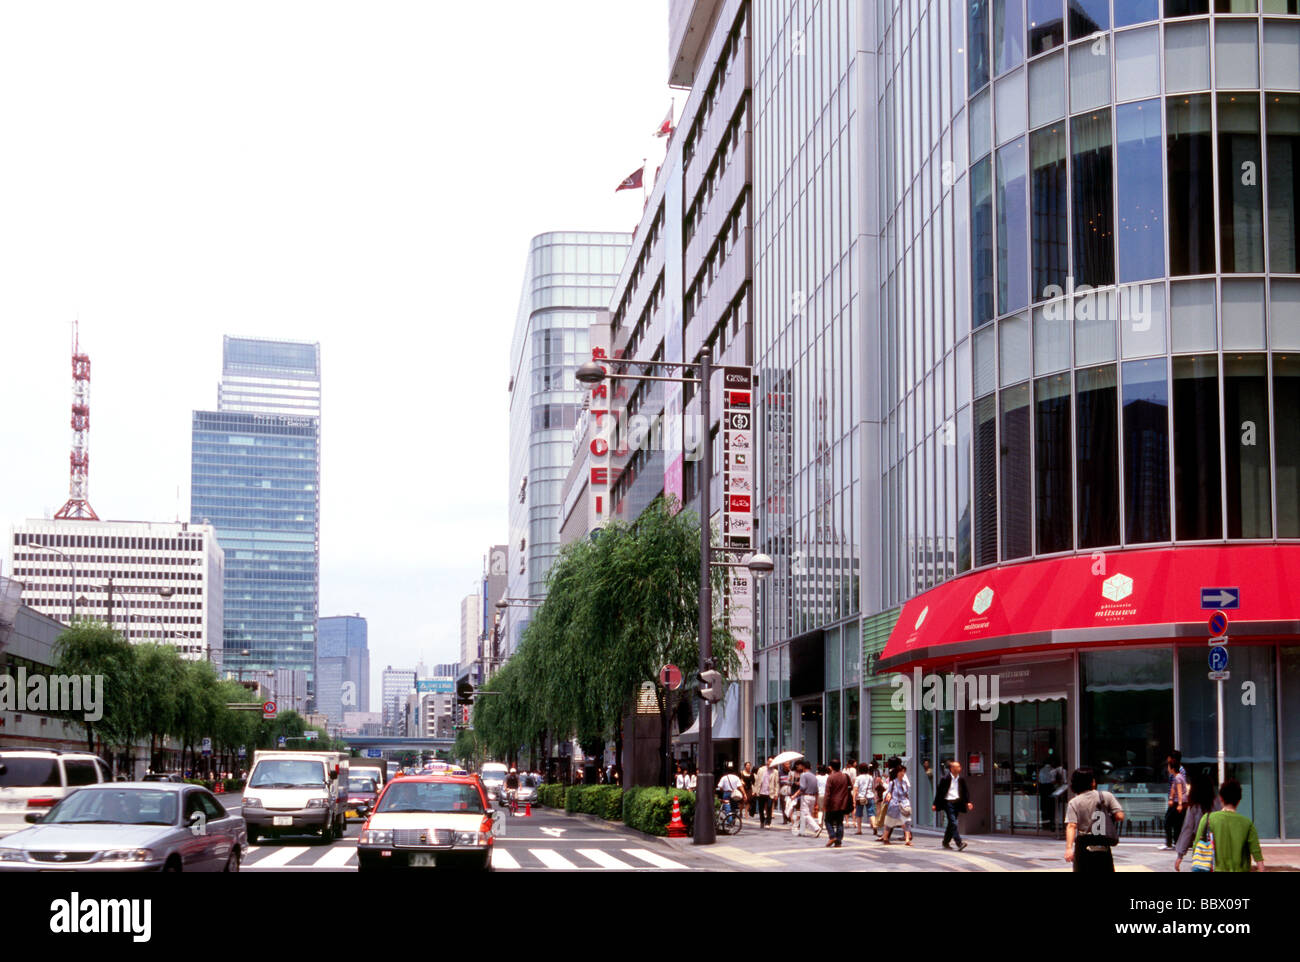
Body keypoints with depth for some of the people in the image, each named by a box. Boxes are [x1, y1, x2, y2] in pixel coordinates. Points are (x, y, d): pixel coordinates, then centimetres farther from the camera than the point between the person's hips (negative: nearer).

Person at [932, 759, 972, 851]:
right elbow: (939, 791, -4)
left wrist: (968, 802, -3)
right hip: (948, 802, -6)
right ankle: (959, 843, -20)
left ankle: (946, 842, 28)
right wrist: (935, 804, -3)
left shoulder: (961, 778, 6)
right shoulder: (945, 779, -9)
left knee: (951, 823, 13)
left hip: (957, 802, 6)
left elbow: (966, 790, 11)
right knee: (953, 823, -14)